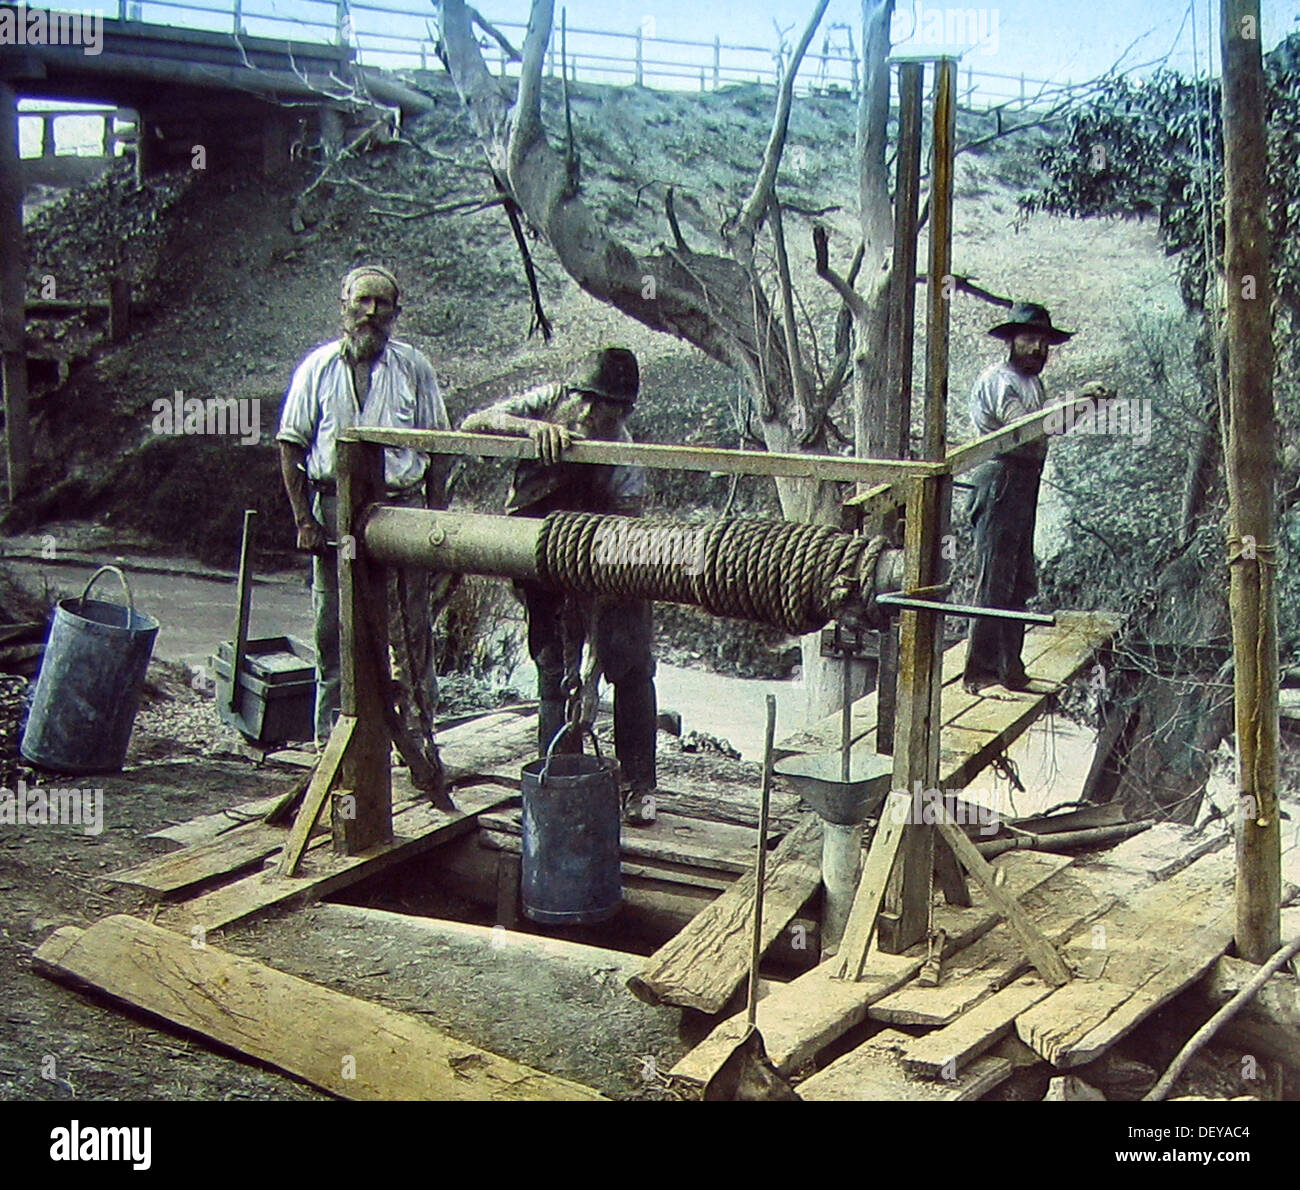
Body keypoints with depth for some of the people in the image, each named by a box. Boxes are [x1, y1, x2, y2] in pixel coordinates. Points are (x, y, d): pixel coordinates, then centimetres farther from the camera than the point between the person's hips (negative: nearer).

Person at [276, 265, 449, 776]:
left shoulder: (413, 367, 6)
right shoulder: (318, 368, 5)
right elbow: (291, 446, 5)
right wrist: (304, 519, -3)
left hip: (402, 507, 0)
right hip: (335, 508, 0)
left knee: (411, 634, 2)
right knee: (333, 633, 6)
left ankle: (420, 738, 13)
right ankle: (331, 742, 17)